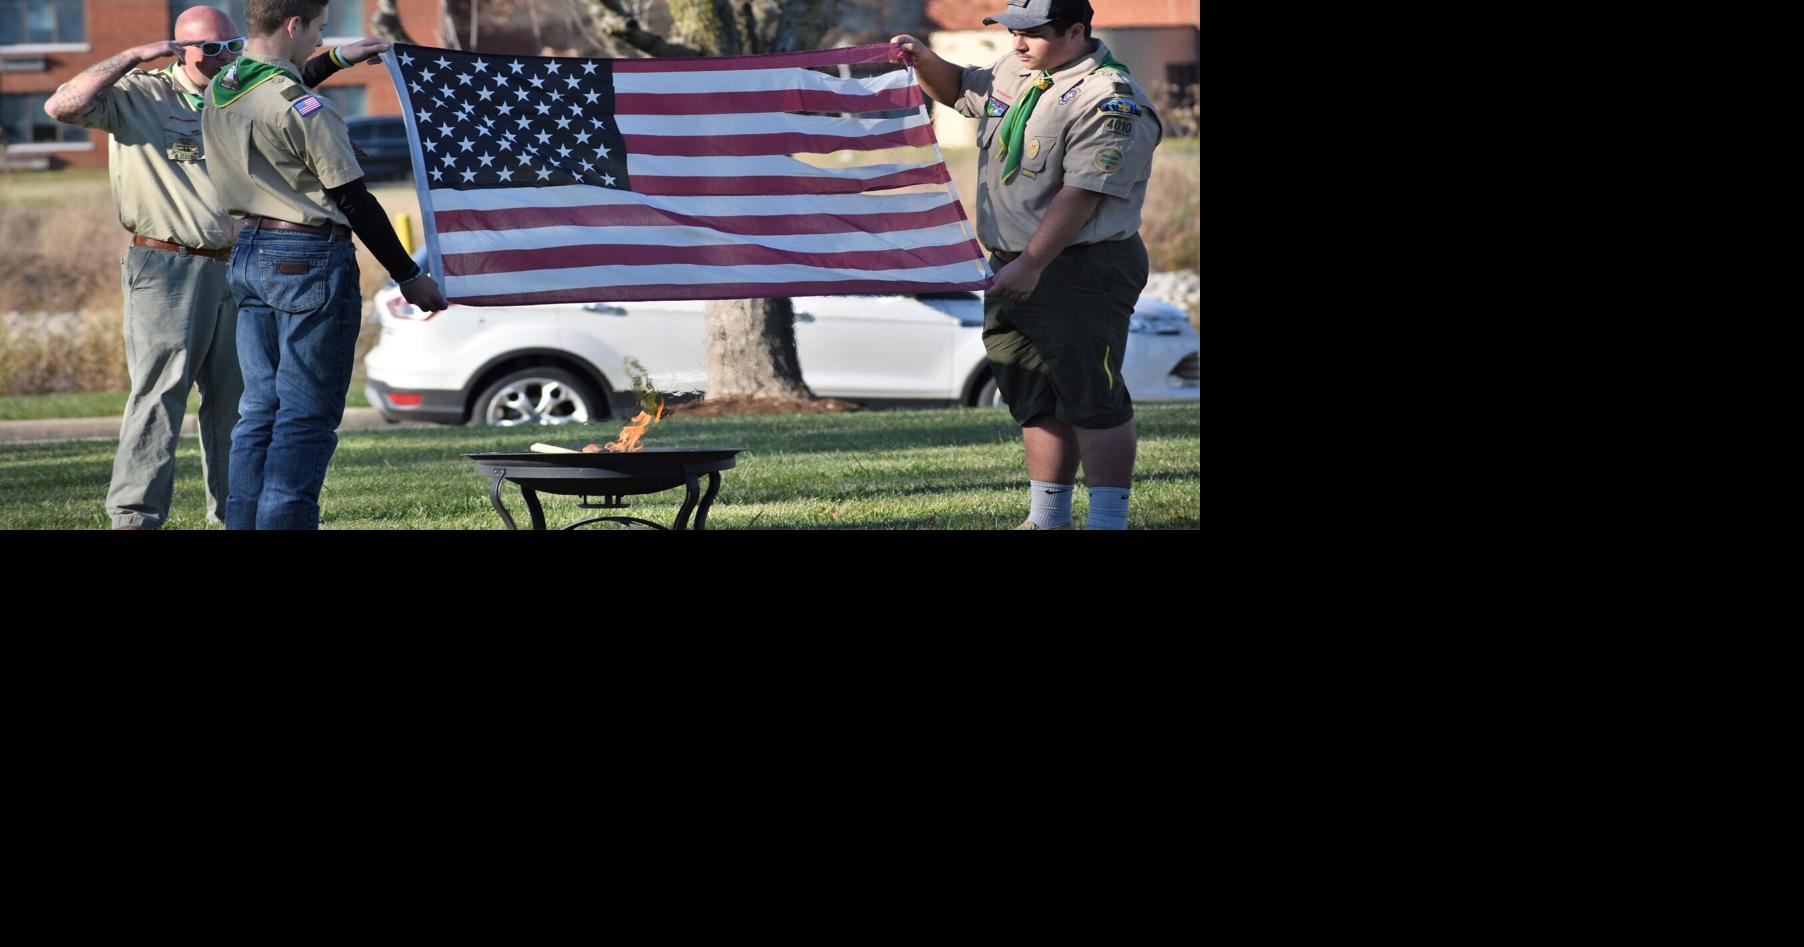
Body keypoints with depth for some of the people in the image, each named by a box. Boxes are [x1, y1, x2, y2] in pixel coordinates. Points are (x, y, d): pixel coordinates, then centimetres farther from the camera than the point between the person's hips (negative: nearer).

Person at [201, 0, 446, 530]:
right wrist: (409, 277, -5)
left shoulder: (219, 93, 6)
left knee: (260, 408, 12)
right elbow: (353, 200, -13)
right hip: (310, 257, -8)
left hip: (248, 250, 8)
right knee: (306, 416, -4)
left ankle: (243, 523, 12)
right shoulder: (302, 106, -17)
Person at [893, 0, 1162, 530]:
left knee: (1092, 402, -9)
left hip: (1082, 272, -9)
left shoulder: (1109, 101, -17)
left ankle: (1108, 524, -6)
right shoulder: (1013, 73, 11)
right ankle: (1047, 520, 22)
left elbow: (1080, 194, -22)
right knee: (1036, 403, 14)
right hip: (1013, 267, 9)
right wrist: (923, 60, 10)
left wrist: (1031, 265, -25)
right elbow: (955, 89, 31)